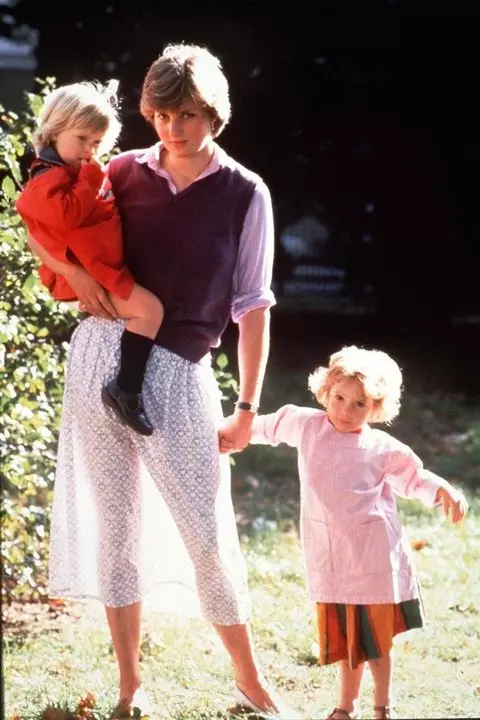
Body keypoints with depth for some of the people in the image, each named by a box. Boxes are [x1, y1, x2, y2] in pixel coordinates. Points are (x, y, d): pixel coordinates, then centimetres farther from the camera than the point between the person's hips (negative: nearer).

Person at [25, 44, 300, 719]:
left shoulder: (245, 194, -2)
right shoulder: (125, 173, 4)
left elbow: (253, 306, 0)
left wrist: (247, 408, -2)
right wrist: (74, 271, -6)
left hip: (180, 370, -2)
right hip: (103, 352, 2)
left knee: (209, 532, -1)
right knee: (116, 523, 6)